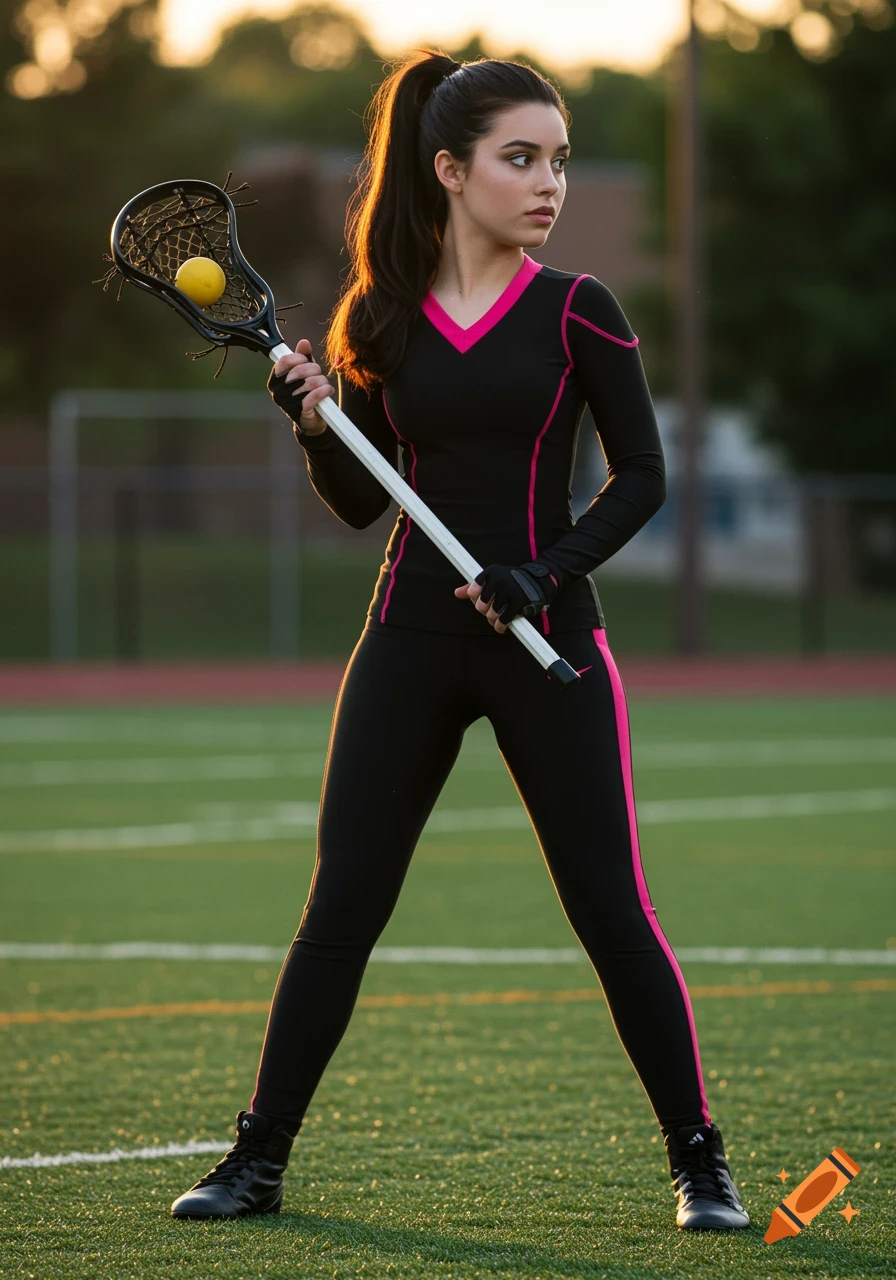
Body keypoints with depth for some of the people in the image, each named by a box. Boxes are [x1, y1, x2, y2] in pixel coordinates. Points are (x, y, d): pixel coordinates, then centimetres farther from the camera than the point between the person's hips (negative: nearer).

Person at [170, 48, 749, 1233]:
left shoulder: (577, 312, -2)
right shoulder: (378, 319, 4)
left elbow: (642, 476, -2)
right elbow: (361, 504, 9)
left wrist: (548, 570, -16)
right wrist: (314, 428, -10)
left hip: (547, 645, -2)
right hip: (412, 643, 2)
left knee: (613, 914, -3)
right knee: (340, 909, 1)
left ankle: (700, 1165, 10)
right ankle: (257, 1160, 10)